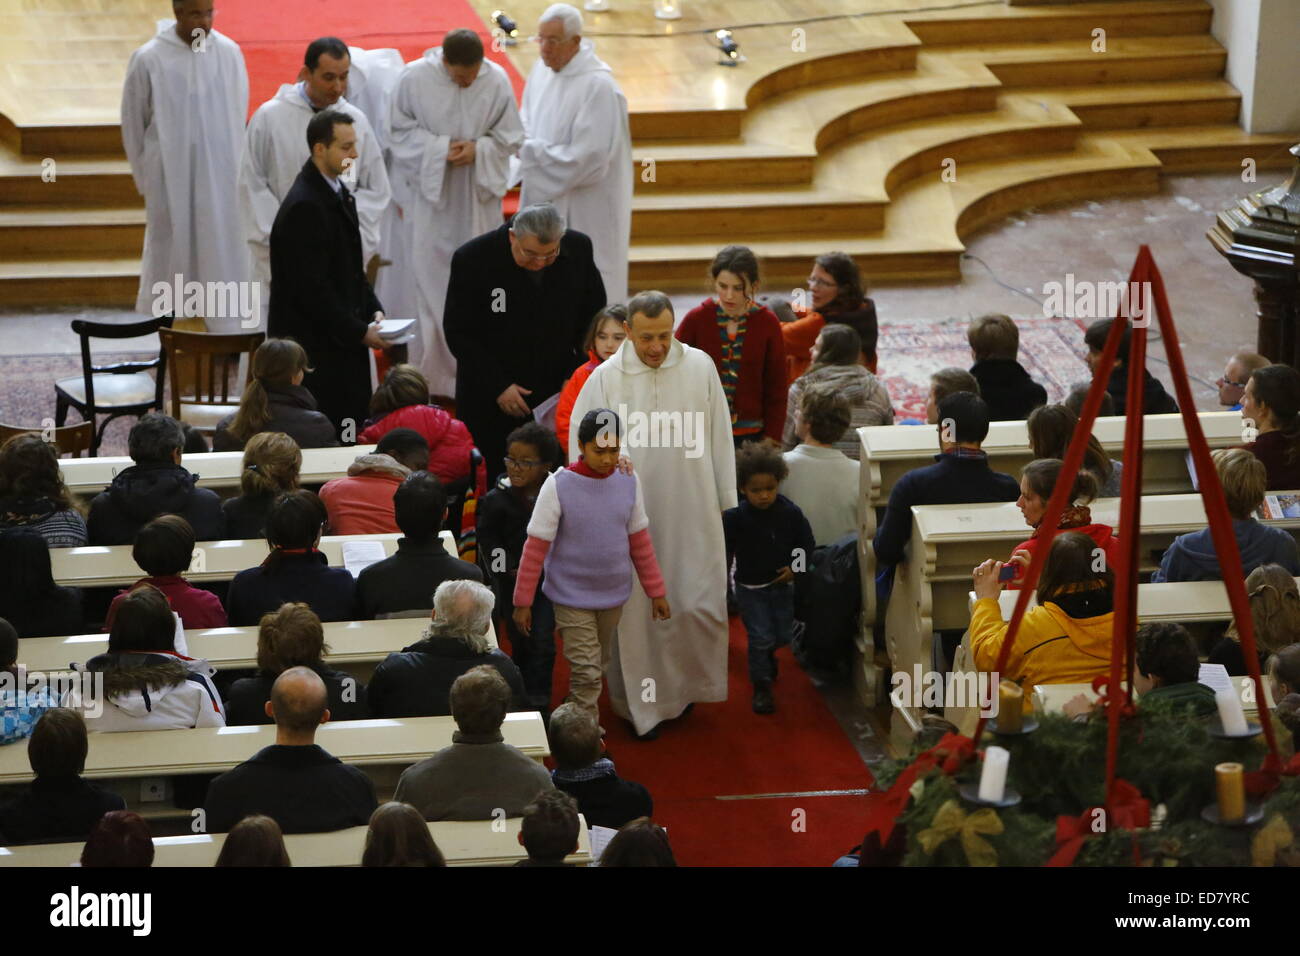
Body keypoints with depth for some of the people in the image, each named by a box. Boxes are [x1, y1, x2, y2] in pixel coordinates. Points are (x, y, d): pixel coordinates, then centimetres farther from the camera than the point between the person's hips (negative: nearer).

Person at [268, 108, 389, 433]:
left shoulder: (340, 193, 12)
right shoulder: (304, 206, -19)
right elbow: (312, 289, -21)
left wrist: (373, 309, 7)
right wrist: (359, 332, -16)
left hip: (344, 345, 10)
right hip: (315, 349, -10)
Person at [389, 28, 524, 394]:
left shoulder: (497, 80, -8)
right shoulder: (415, 77, -11)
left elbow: (511, 137, 1)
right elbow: (400, 132, -4)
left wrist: (479, 150, -19)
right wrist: (440, 148, -19)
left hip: (479, 197, 1)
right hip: (431, 192, -1)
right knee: (432, 278, 1)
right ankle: (434, 368, 10)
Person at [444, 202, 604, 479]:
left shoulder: (578, 249, -6)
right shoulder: (472, 259, -15)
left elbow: (593, 316, 8)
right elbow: (458, 333, -8)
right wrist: (497, 386, -12)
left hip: (557, 391, 2)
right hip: (489, 399, -2)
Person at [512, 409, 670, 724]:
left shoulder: (628, 483, -3)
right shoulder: (558, 486, -15)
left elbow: (640, 543, 7)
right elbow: (535, 548, -11)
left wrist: (657, 592, 9)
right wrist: (522, 602, -9)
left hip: (613, 595, 4)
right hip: (572, 597, -4)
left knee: (598, 667, 17)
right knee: (586, 673, -8)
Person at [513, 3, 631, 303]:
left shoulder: (599, 86, -23)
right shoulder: (542, 69, 1)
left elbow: (588, 158, -24)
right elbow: (526, 120, 15)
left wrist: (532, 151, -18)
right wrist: (526, 142, -8)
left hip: (583, 208, -7)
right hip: (543, 195, 7)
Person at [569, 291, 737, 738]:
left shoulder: (700, 367, -1)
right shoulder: (605, 379, -8)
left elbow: (720, 435, 6)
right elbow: (581, 447, -3)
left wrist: (726, 498, 8)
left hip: (693, 511, 2)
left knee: (699, 604, 2)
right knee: (638, 610, 5)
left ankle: (688, 686, 29)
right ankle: (644, 705, 20)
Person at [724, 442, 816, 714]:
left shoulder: (790, 512, -13)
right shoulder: (735, 517, -19)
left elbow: (807, 543, -2)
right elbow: (725, 548, -8)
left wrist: (796, 567, -13)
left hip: (782, 584, 3)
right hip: (750, 587, -3)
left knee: (784, 634, 15)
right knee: (760, 637, -3)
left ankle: (767, 654, 49)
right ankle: (761, 687, 12)